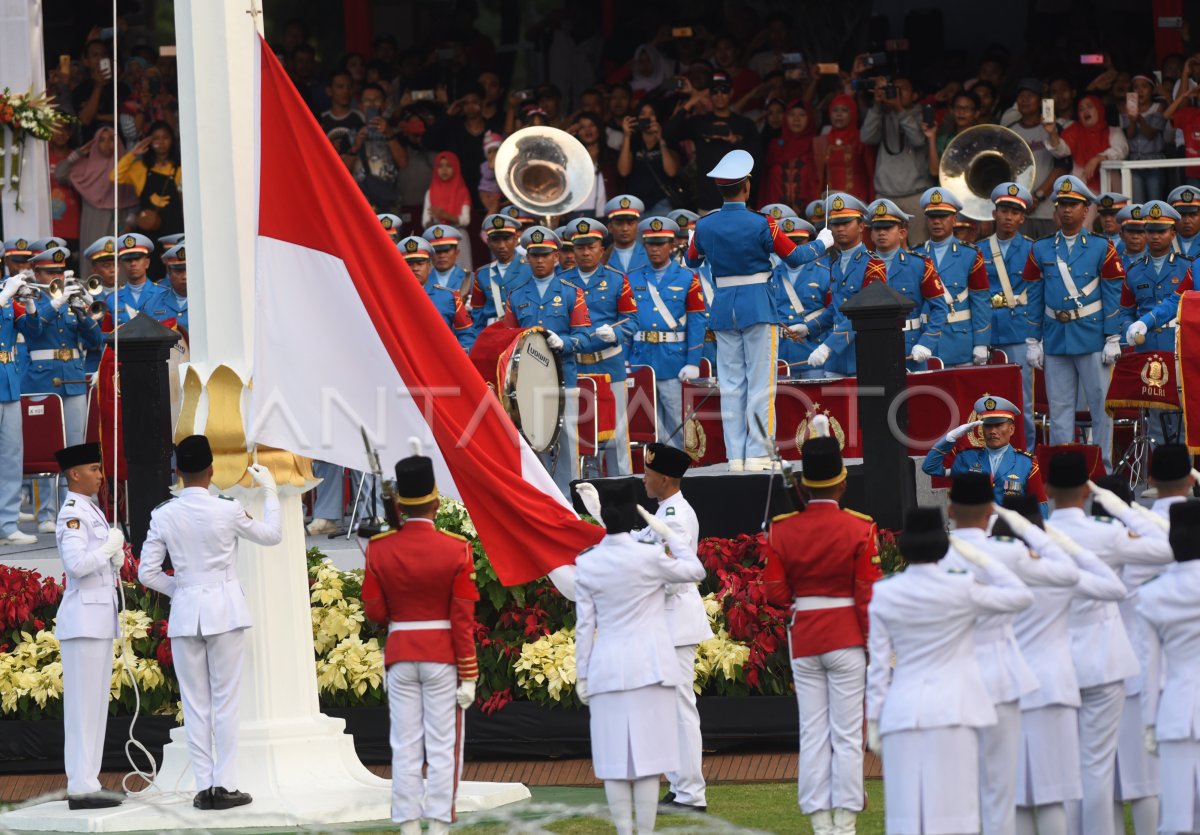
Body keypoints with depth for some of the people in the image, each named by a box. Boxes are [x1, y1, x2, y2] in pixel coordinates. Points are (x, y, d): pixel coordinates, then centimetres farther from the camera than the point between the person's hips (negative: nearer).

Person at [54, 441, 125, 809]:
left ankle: (87, 782, 14)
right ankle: (81, 787, -8)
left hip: (100, 617, 10)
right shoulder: (72, 514, -12)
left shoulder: (92, 512, 17)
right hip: (83, 618, -10)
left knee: (96, 704, 11)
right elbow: (77, 564, -24)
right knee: (83, 704, -9)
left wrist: (116, 553, 2)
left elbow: (112, 564, 22)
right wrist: (109, 547, -12)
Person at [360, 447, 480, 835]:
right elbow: (463, 619, -9)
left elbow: (374, 611, -3)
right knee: (443, 747, 2)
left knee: (405, 747, 6)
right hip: (443, 657, -2)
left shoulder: (379, 549, -3)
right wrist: (468, 675, -5)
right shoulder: (456, 550, -9)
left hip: (399, 655, 2)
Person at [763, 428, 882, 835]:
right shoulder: (859, 528, -8)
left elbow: (775, 593, -1)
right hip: (847, 636, -3)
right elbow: (869, 594, -8)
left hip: (803, 639, 3)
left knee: (813, 735, 6)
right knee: (847, 735, 1)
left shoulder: (782, 530, -1)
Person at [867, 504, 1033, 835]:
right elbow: (1021, 596, 6)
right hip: (952, 711, -2)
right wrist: (981, 559, 7)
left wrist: (874, 719, 11)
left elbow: (879, 663, 4)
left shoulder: (884, 595, 2)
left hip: (902, 711, 2)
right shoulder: (961, 589, -6)